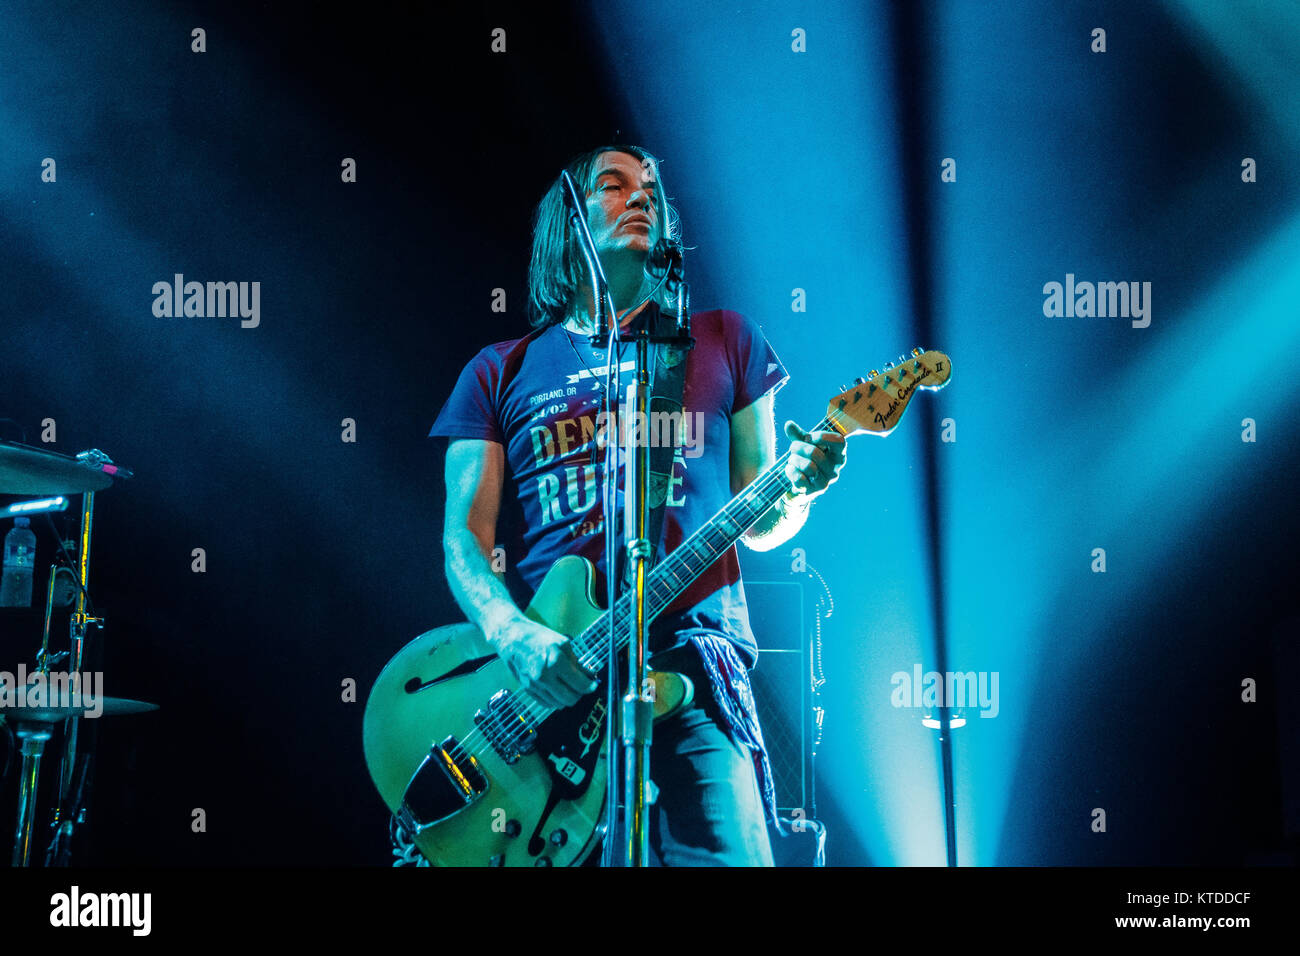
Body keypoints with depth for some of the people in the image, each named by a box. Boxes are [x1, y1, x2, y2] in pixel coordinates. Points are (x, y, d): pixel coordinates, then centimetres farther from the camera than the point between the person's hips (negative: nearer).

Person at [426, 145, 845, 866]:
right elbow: (465, 534, 8)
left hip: (690, 657, 0)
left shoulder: (721, 341, 18)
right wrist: (514, 635, -12)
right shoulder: (499, 372, 16)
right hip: (543, 673, 1)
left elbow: (758, 523, 17)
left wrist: (799, 486, -7)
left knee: (725, 854, -18)